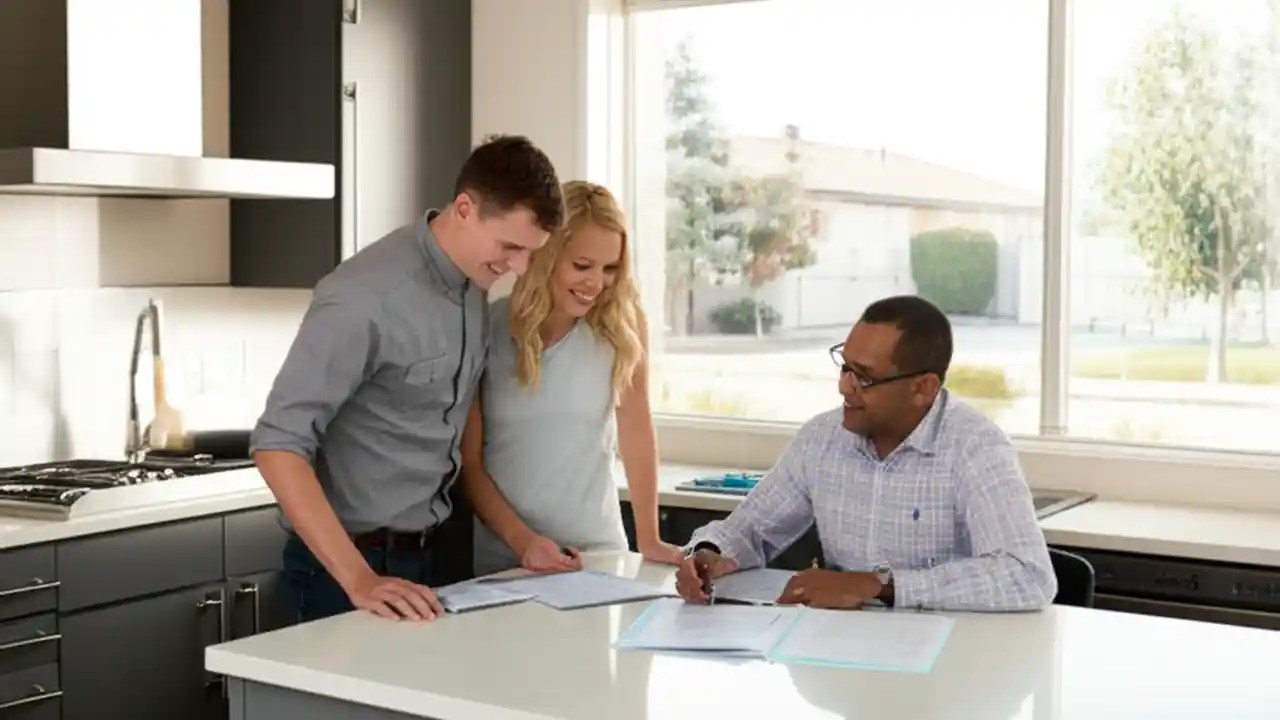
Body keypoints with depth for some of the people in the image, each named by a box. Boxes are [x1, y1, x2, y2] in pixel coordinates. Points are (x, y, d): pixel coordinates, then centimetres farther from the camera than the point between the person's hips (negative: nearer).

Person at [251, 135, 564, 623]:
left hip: (423, 556, 8)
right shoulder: (367, 297, -24)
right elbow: (278, 443, -26)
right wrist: (359, 579, -31)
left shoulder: (472, 284, 1)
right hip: (348, 563, -8)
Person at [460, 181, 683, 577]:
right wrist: (522, 541, -12)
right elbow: (468, 461, -2)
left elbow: (636, 428, -3)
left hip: (599, 551, 0)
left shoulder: (622, 322, -3)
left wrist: (649, 540, -8)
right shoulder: (487, 328, -4)